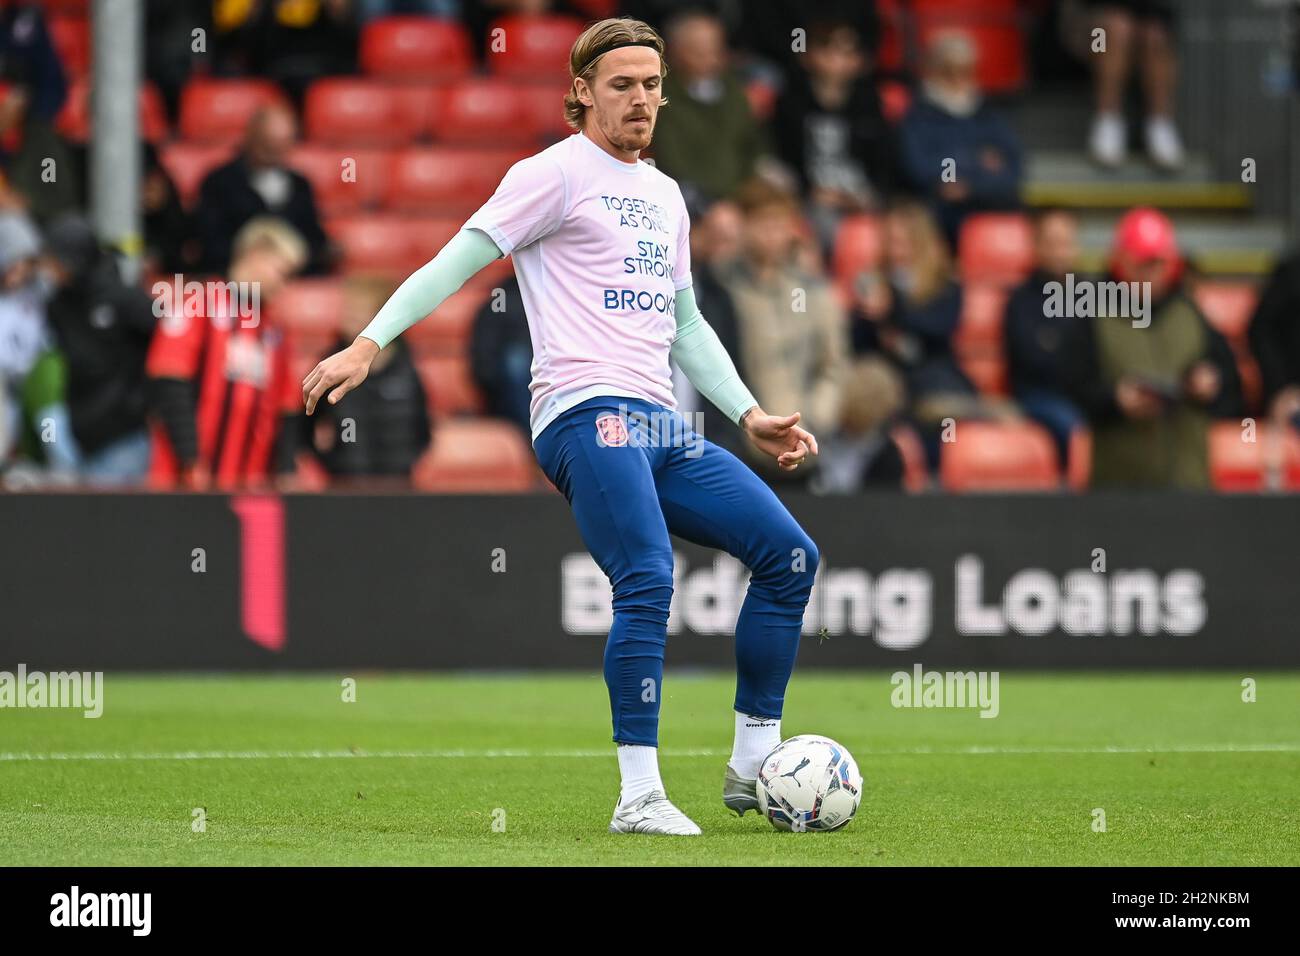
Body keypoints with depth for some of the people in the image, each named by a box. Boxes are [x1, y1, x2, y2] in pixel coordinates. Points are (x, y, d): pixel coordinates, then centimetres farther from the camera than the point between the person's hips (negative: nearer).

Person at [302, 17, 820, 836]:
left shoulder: (665, 195, 24)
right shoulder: (558, 174, 0)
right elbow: (459, 260, -5)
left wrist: (749, 415, 23)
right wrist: (369, 344, -15)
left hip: (662, 428, 8)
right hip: (587, 412, -8)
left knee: (790, 553, 0)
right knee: (649, 581, -25)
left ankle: (752, 767, 6)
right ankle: (640, 796, -24)